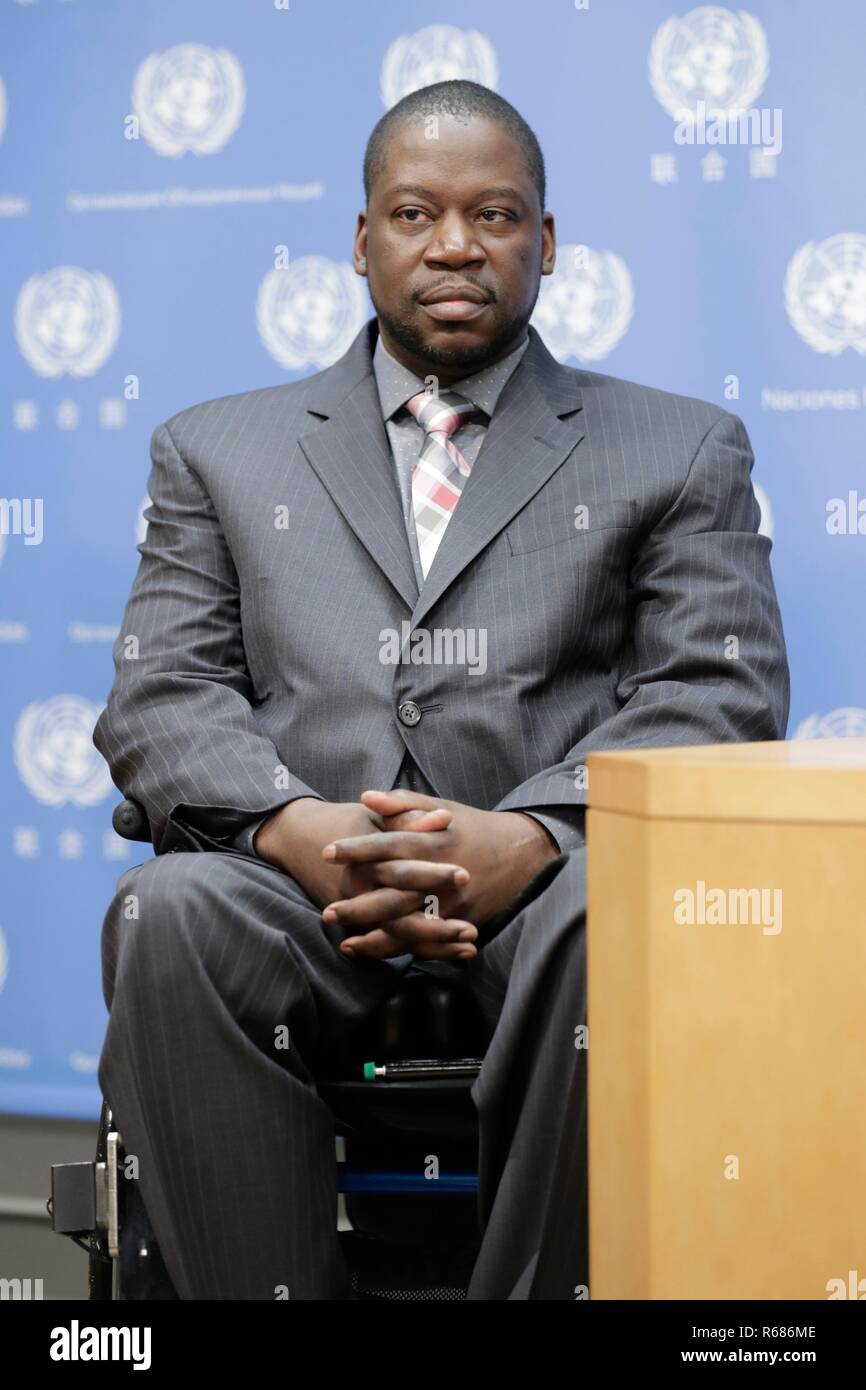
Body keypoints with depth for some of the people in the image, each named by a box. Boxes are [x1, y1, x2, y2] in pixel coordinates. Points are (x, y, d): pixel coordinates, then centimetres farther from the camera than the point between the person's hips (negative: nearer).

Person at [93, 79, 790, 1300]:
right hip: (299, 876, 1)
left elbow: (723, 693, 6)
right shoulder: (220, 450, 24)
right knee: (169, 914, -33)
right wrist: (298, 831, -12)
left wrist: (527, 838, -14)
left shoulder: (678, 452, 20)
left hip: (548, 872, -1)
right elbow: (160, 695, 12)